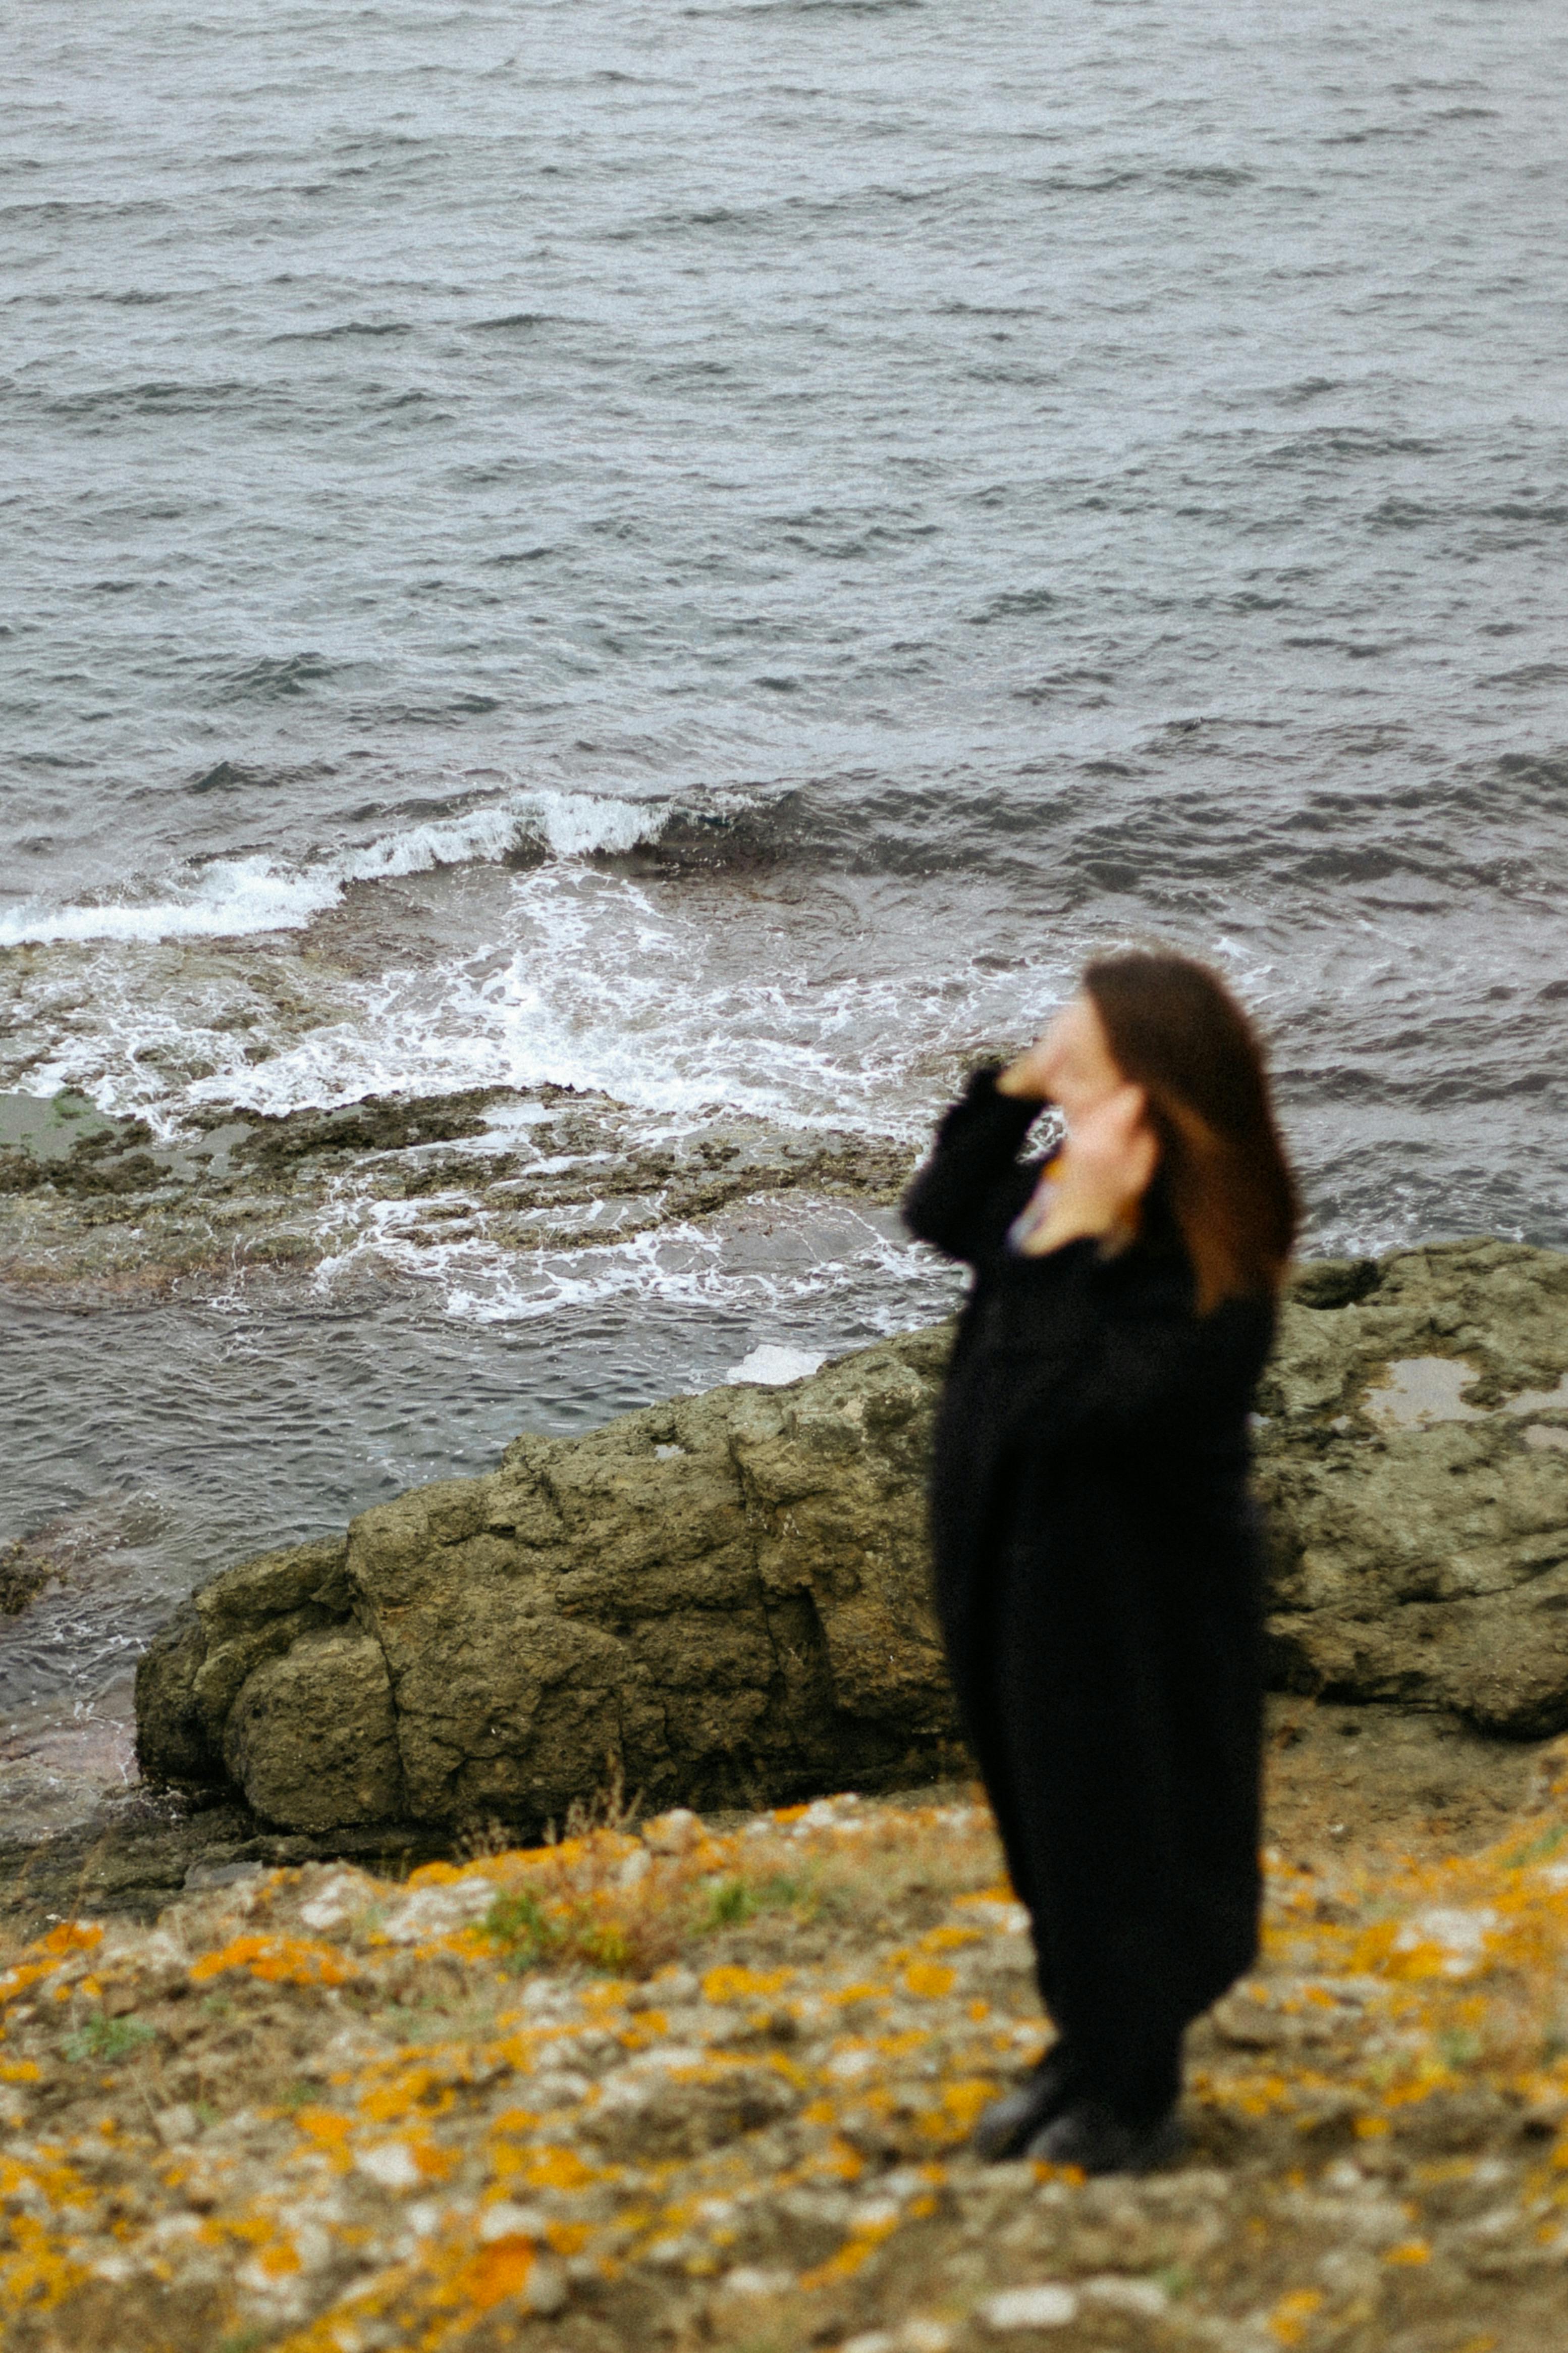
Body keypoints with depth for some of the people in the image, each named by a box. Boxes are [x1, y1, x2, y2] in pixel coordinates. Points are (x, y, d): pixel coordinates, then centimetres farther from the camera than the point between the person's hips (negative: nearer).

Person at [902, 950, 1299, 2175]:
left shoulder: (1211, 1271, -29)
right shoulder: (1071, 1190, -6)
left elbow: (1059, 1404, -36)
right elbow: (942, 1215, 13)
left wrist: (1073, 1238, -39)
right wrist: (1008, 1091, -2)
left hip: (1133, 1611, -8)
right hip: (1024, 1575, 8)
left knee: (1119, 1842, 9)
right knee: (1047, 1833, 23)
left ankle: (1135, 2096, 28)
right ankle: (1086, 2047, 42)